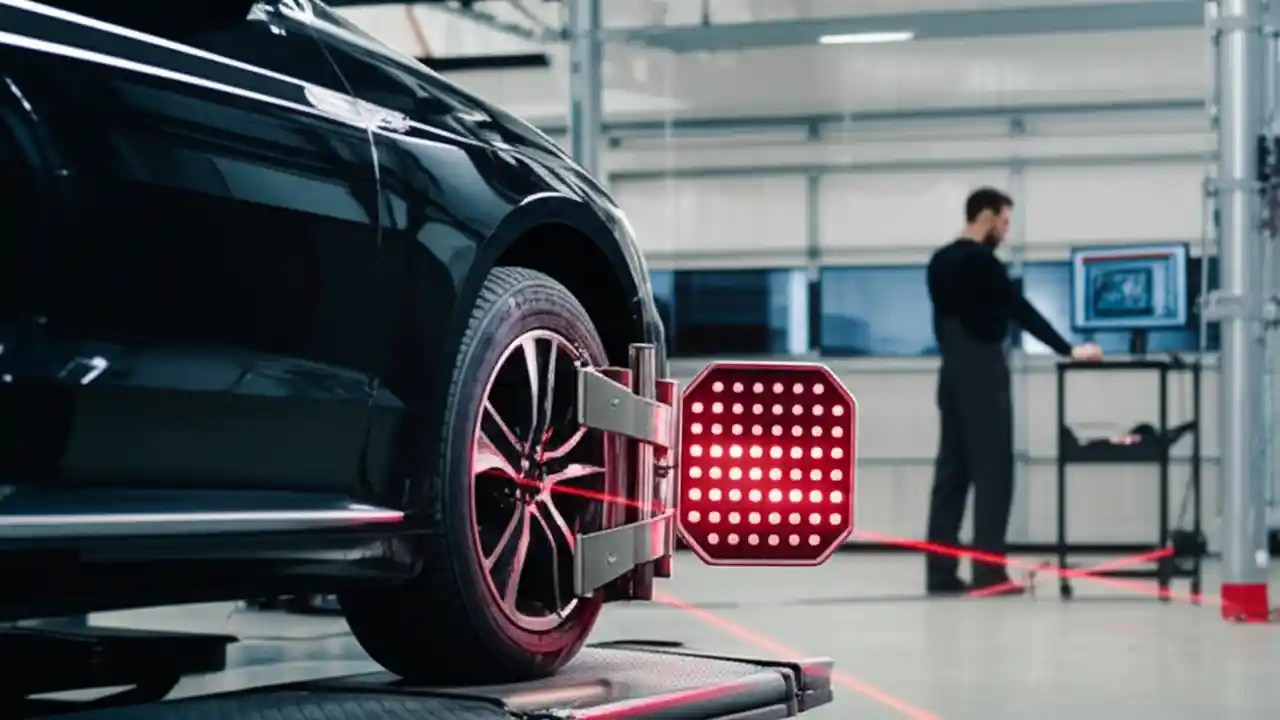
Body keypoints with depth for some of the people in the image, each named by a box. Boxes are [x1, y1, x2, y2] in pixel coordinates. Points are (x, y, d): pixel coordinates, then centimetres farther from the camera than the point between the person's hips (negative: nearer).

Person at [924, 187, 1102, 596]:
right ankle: (988, 572, -8)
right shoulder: (979, 260, -13)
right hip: (981, 375, -9)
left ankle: (941, 571, 4)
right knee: (992, 471, -6)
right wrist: (1068, 351, -9)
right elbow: (1021, 310, -14)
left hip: (953, 374, 9)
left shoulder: (941, 261, 14)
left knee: (953, 469, 7)